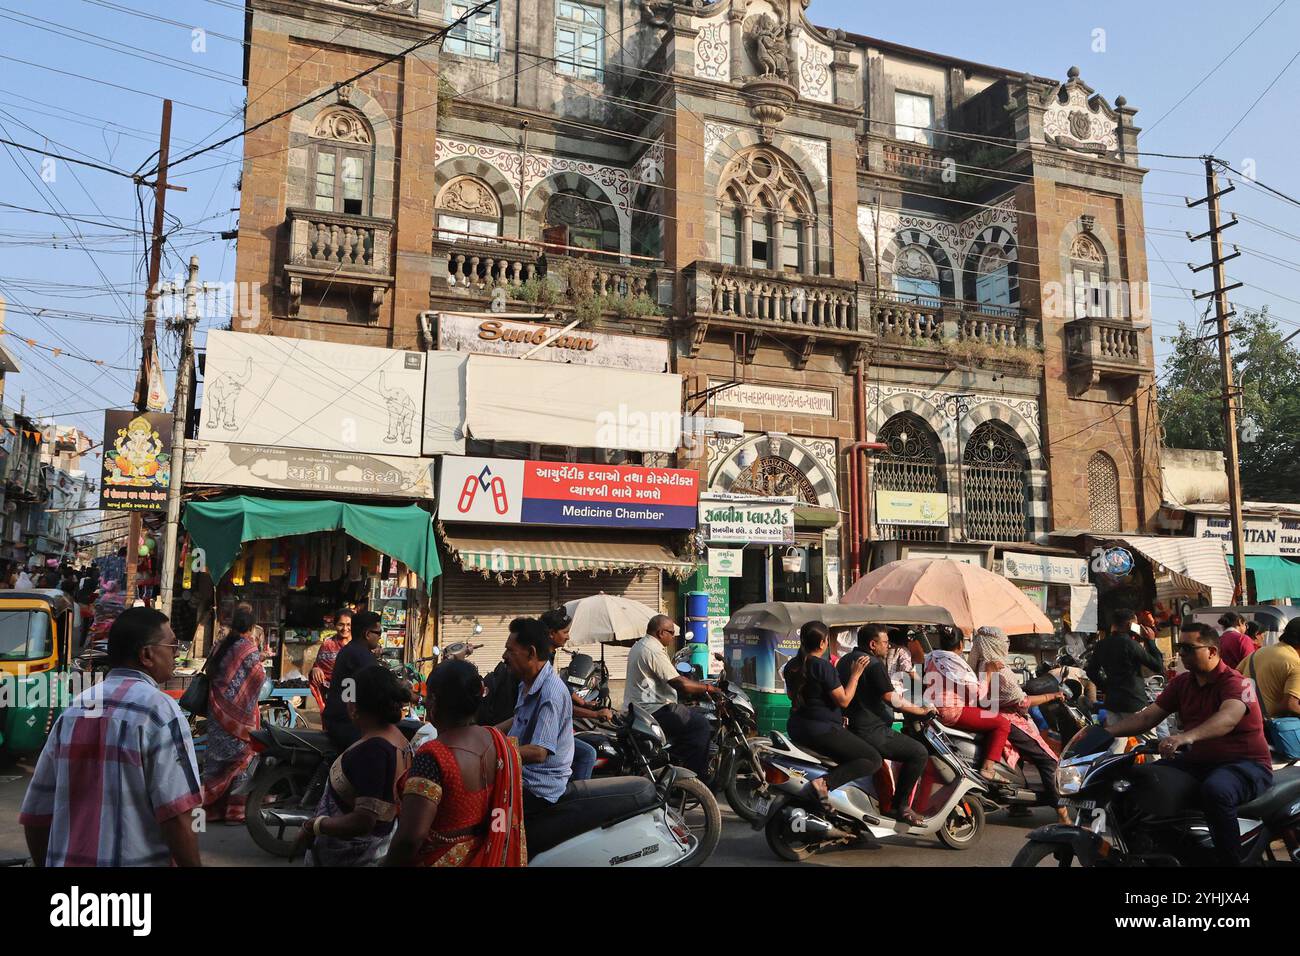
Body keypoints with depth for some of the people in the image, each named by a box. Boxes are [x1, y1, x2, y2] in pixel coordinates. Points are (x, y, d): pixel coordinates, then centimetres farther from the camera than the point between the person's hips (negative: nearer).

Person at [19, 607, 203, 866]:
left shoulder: (71, 712, 5)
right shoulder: (159, 710, -14)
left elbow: (35, 814, 9)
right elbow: (175, 815, -20)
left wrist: (49, 864, 21)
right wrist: (192, 863, -11)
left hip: (64, 861, 6)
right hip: (134, 859, -5)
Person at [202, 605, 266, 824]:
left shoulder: (220, 645, 2)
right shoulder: (249, 649, -15)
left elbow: (210, 673, 8)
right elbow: (259, 678, -12)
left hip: (217, 711, 6)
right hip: (239, 712, -6)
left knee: (216, 756, 12)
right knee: (241, 757, 4)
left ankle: (212, 807, 19)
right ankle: (236, 809, 7)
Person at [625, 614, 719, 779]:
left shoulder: (639, 646, 16)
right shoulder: (654, 651, -18)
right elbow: (678, 683, -22)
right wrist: (707, 688, -13)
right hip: (653, 709, -11)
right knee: (700, 724, -9)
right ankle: (697, 776, -8)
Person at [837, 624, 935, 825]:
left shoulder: (845, 660, 14)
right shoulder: (874, 664, -13)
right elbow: (891, 698, -21)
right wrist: (921, 710, -11)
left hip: (848, 730, 10)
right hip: (871, 732, -10)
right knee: (919, 753, -8)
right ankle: (901, 805, -6)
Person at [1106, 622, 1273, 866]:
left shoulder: (1235, 682, -13)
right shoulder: (1181, 683, 10)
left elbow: (1228, 718, -35)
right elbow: (1148, 717, 4)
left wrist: (1187, 737, -53)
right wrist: (1106, 732, -12)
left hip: (1245, 764, -7)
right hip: (1199, 761, 7)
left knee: (1215, 790, -39)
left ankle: (1231, 860, -25)